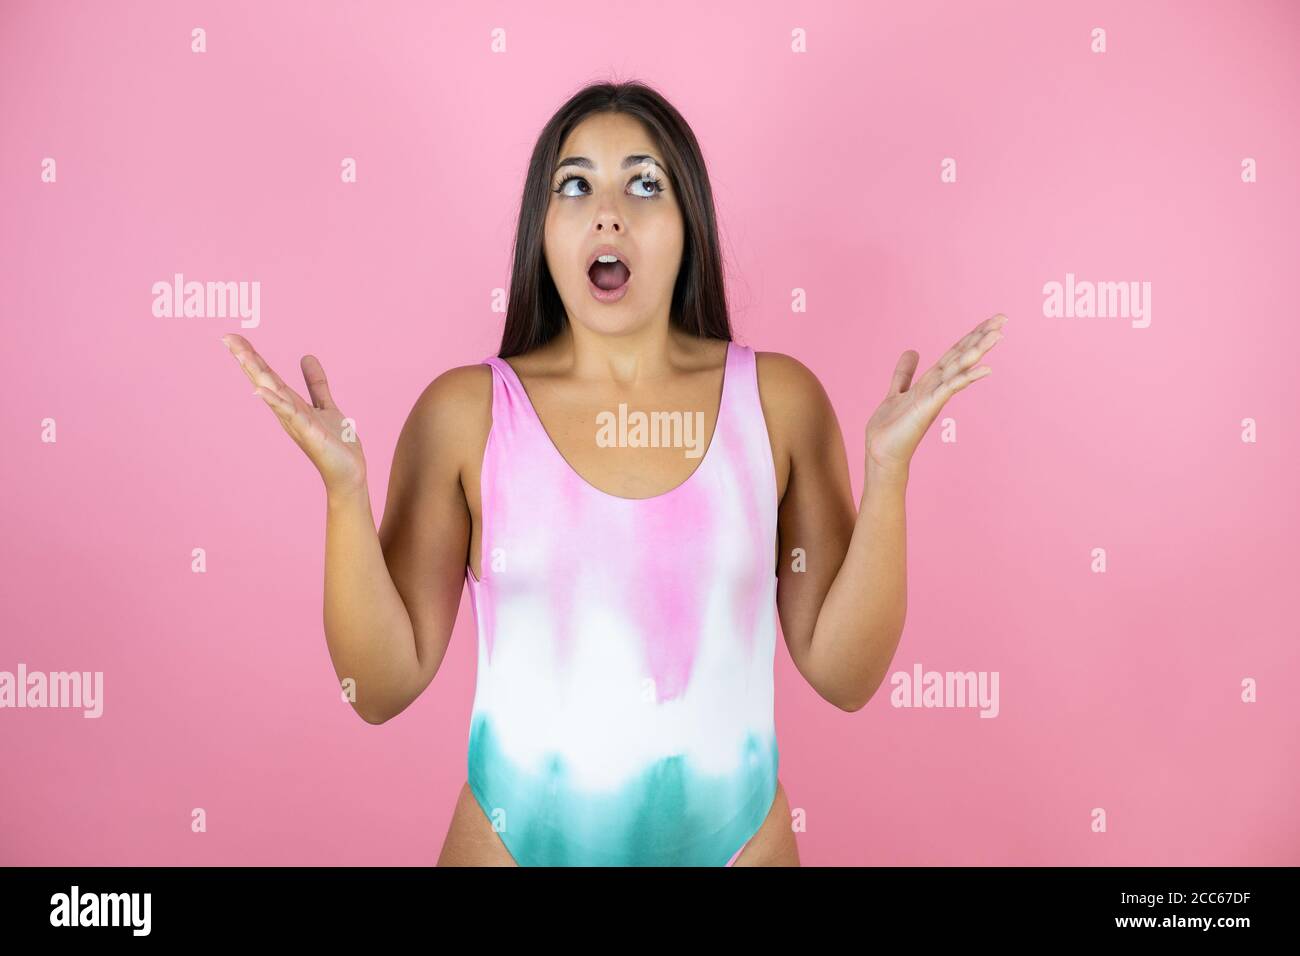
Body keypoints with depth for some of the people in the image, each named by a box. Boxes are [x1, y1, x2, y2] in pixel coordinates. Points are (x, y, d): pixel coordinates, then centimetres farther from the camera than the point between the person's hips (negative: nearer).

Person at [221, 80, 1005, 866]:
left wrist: (887, 470, -17)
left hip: (734, 837, 1)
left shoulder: (778, 399, -7)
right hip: (514, 838, 0)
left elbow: (844, 675, -7)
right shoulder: (465, 411, -9)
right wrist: (345, 491, -20)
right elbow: (383, 686, -8)